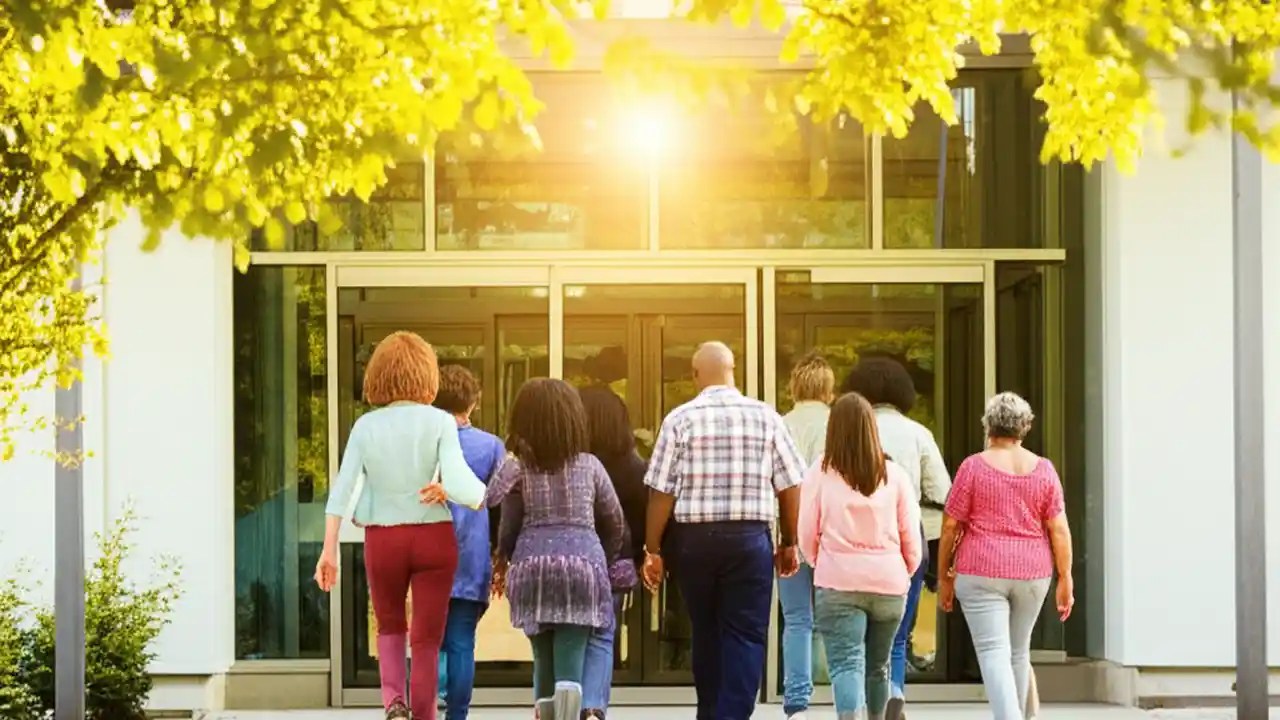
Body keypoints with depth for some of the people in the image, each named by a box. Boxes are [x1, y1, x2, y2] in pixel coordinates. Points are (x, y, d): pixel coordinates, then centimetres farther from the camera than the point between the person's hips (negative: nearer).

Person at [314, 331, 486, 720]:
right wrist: (484, 496, 0)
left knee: (390, 628, 22)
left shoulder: (366, 425, -1)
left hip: (382, 540, 2)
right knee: (427, 640, 8)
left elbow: (341, 488, -3)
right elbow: (456, 483, -19)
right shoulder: (439, 421, -8)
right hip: (432, 537, -2)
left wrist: (329, 550, -1)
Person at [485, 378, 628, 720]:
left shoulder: (517, 468, 3)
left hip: (532, 566, 1)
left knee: (544, 661, 14)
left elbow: (509, 526, 5)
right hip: (582, 565, -1)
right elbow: (615, 522, 13)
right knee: (570, 667, -5)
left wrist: (503, 561, 24)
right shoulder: (589, 465, 6)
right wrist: (606, 561, 29)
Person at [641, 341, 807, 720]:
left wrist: (653, 550, 2)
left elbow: (662, 491, -4)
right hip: (750, 537, -1)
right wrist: (789, 543, 11)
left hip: (694, 537, 1)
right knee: (745, 636, 3)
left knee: (705, 633, 17)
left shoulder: (680, 418, -3)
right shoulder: (765, 417, 0)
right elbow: (789, 486, 1)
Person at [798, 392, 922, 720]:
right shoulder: (895, 475, 1)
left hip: (838, 582, -3)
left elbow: (807, 536, 1)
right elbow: (911, 536, 4)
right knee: (878, 665, 18)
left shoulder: (821, 474, -5)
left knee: (846, 663, -6)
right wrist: (906, 572, 22)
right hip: (889, 582, 3)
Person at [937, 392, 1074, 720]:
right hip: (1032, 572, 4)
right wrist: (1065, 578, 4)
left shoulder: (974, 466, -5)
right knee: (1019, 651, 19)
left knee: (994, 654, -7)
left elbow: (950, 525, -4)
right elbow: (1059, 528, 0)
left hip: (981, 573, -4)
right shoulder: (1043, 469, 2)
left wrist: (944, 576, 6)